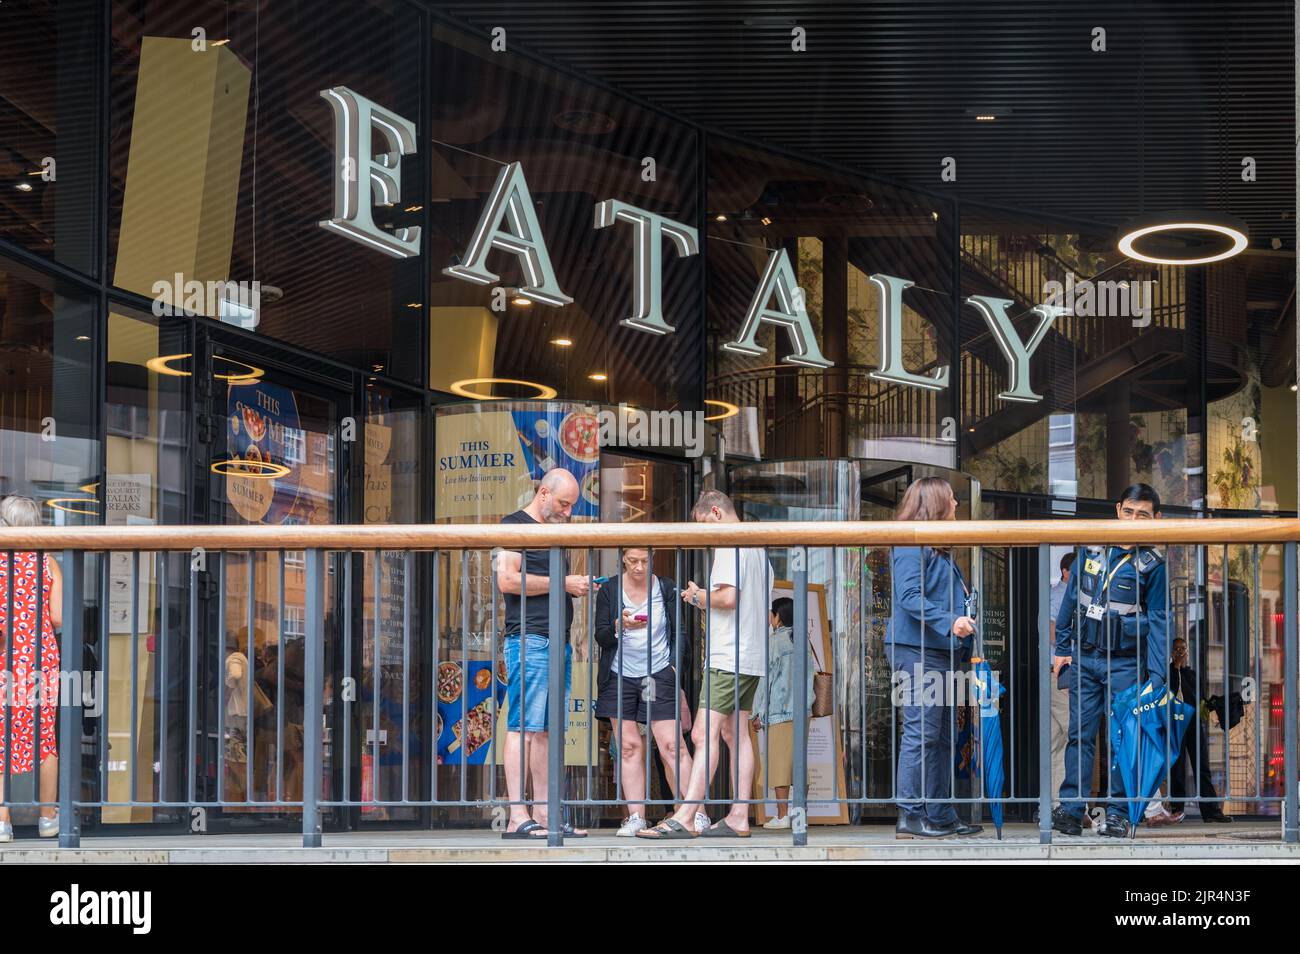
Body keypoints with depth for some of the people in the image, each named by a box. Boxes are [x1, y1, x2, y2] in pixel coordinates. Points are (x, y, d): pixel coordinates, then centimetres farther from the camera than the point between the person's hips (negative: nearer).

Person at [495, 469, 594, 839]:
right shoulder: (514, 525, -2)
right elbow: (508, 580, -14)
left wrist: (578, 587, 10)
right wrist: (563, 583, -11)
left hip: (558, 640, 9)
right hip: (528, 639, -9)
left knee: (548, 729, 6)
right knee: (523, 726, -10)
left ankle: (543, 813, 7)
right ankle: (517, 816, -13)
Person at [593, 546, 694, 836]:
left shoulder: (667, 589, 2)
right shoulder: (609, 590, 3)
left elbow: (679, 633, 7)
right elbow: (601, 637, 0)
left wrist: (676, 666, -5)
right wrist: (620, 626, -20)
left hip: (659, 675, -1)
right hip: (620, 677, 1)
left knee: (672, 746, -8)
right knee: (629, 747, -1)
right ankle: (636, 817, 3)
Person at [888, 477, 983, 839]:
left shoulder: (941, 549, 21)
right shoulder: (911, 545, -10)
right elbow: (909, 597, -19)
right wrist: (948, 622, -26)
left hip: (942, 652, 10)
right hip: (916, 650, -10)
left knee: (942, 737, 12)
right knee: (921, 732, -10)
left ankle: (941, 814, 17)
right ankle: (910, 815, -6)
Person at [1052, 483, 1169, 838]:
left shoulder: (1152, 564, -3)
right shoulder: (1092, 549, 6)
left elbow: (1158, 622, -3)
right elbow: (1071, 599, 13)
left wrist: (1156, 678, -9)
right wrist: (1061, 649, 12)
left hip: (1125, 663, -2)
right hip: (1083, 658, 3)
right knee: (1080, 734, 1)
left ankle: (1118, 813, 7)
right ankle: (1070, 808, 2)